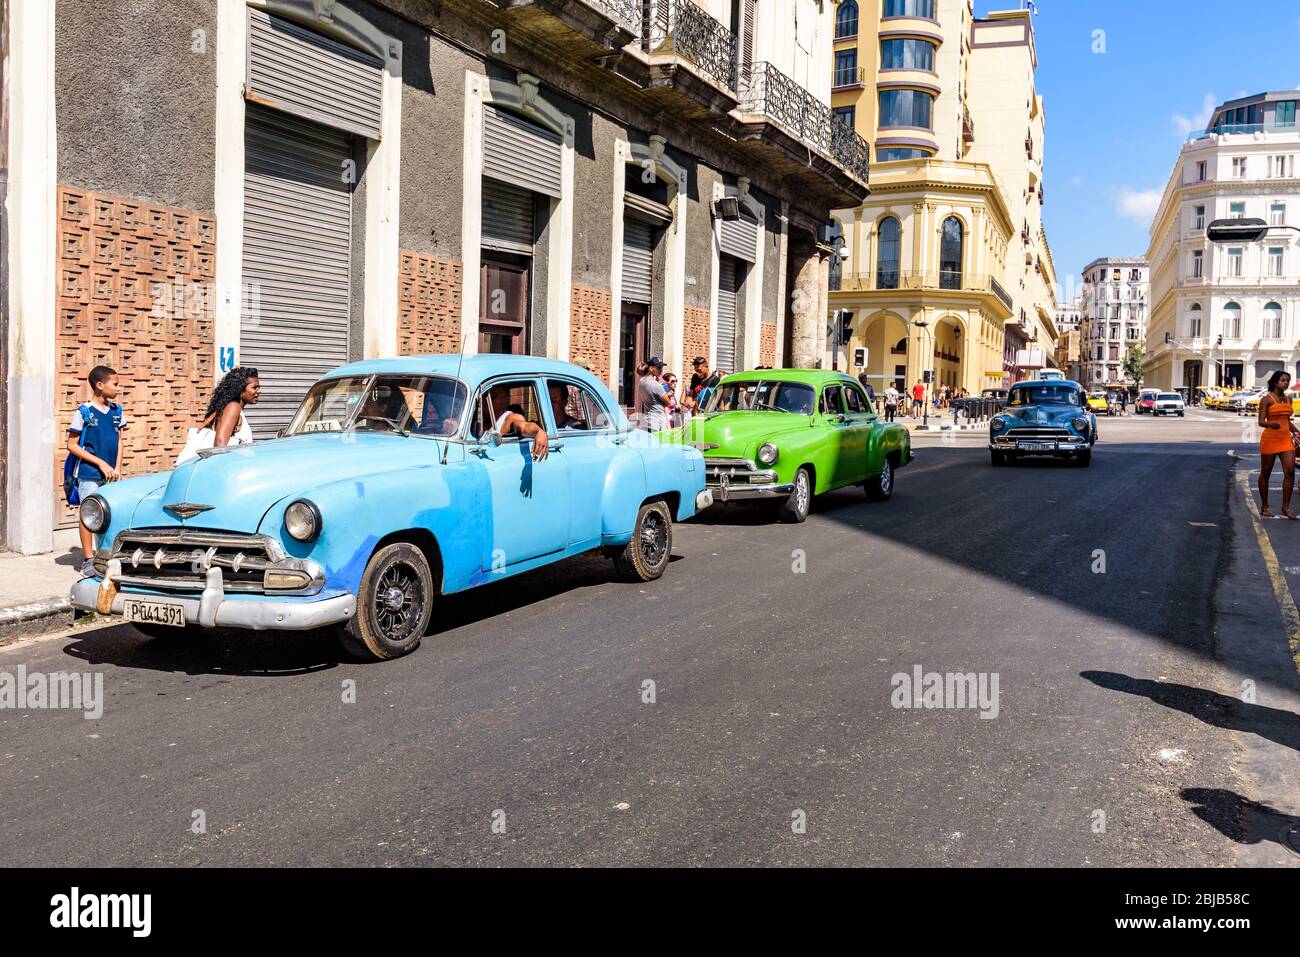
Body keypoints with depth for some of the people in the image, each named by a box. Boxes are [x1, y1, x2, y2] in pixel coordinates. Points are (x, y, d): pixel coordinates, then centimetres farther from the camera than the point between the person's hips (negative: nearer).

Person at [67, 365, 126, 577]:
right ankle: (88, 560, 9)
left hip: (111, 473, 5)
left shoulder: (116, 411, 6)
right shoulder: (83, 412, -9)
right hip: (90, 474, -5)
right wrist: (100, 463, -13)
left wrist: (117, 468, 0)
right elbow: (72, 445, -8)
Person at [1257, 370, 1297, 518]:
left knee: (1290, 472, -7)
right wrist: (1271, 424, -34)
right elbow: (1261, 421, -14)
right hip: (1270, 438, -5)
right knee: (1265, 473, 6)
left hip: (1286, 439, 5)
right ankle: (1264, 508, 16)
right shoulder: (1267, 399, -6)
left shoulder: (1288, 399, 13)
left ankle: (1286, 507, -1)